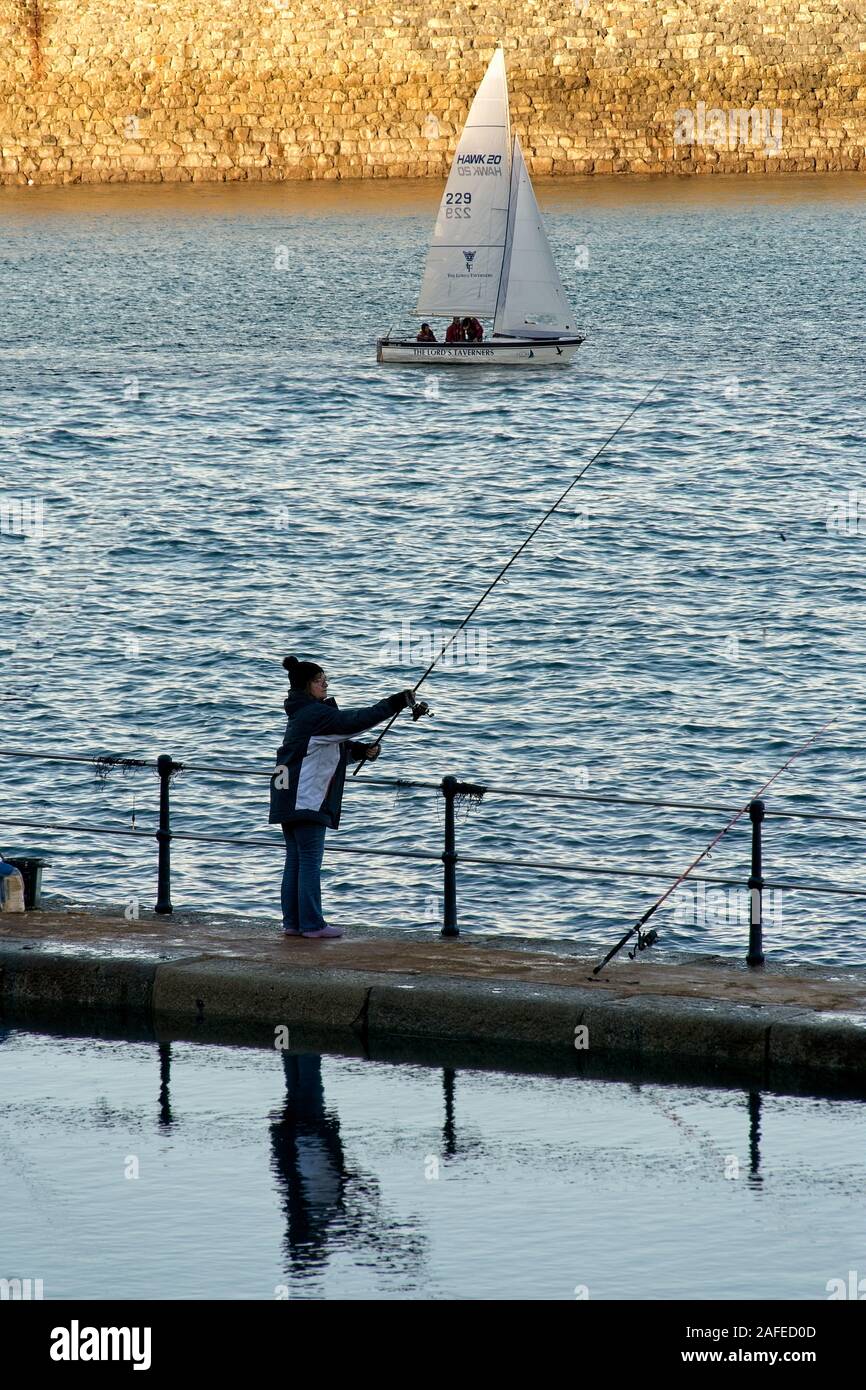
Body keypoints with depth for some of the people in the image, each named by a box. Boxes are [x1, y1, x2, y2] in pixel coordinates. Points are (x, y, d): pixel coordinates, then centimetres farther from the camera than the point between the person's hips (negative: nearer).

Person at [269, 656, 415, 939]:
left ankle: (293, 922, 12)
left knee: (295, 861, 10)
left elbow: (336, 746, 25)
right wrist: (396, 703, -22)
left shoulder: (303, 714, 18)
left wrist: (362, 750, 9)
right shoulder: (314, 714, -13)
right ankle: (312, 924, -6)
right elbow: (353, 721, -23)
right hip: (305, 799, -10)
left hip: (289, 799, 10)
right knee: (310, 861, -7)